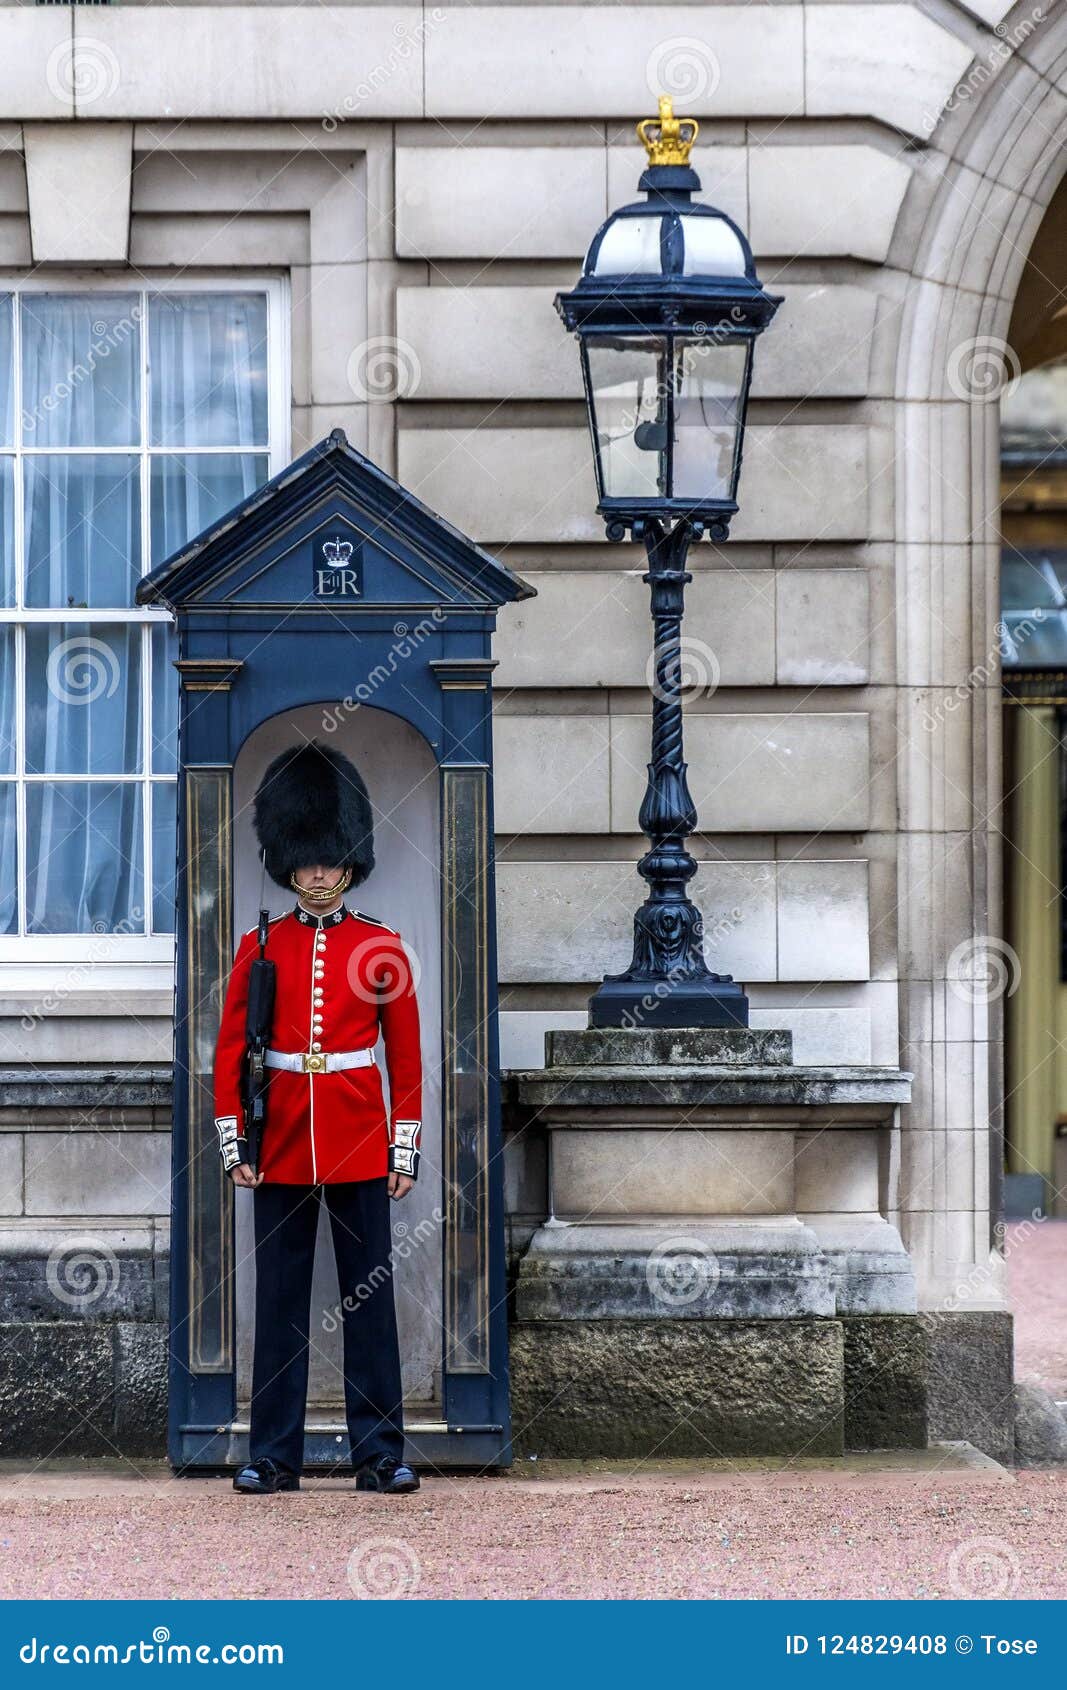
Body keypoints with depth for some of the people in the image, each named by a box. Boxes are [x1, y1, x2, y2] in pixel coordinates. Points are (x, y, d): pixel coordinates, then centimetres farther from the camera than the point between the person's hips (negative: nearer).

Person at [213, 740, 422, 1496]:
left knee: (370, 1294, 1)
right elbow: (231, 1050, 5)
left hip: (360, 1144, -1)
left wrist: (406, 1150, -1)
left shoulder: (381, 946, 2)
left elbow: (407, 1055, 4)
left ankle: (380, 1452, 7)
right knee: (280, 1299, 4)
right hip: (282, 1143, 1)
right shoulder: (260, 948, 4)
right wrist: (235, 1141, -1)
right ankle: (274, 1455, 8)